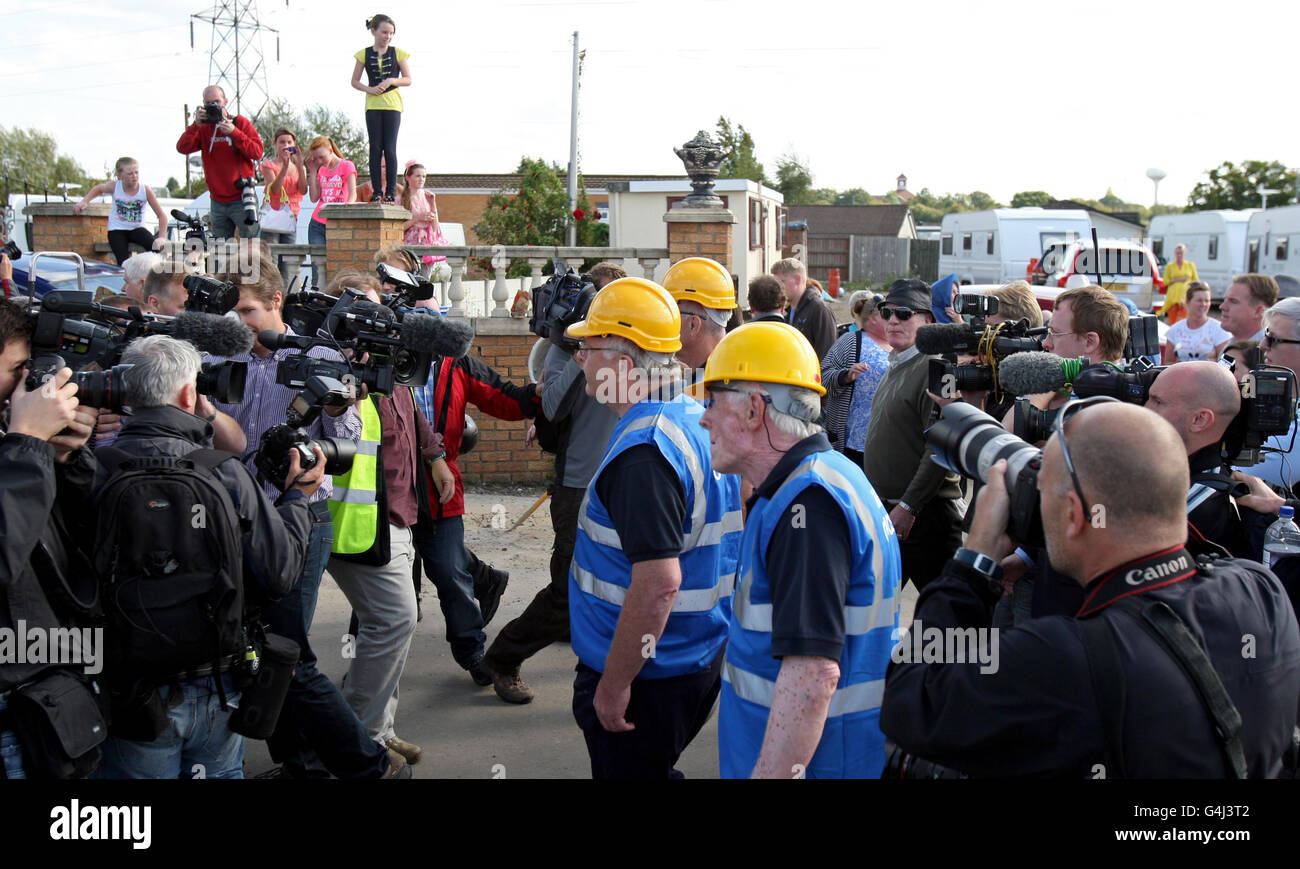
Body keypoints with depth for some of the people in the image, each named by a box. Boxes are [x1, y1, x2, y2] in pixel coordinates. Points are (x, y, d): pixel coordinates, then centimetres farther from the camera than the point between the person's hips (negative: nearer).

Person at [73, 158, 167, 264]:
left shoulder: (145, 190, -12)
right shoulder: (114, 186, -9)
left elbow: (162, 216, -9)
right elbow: (98, 189, 16)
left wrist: (161, 237, -22)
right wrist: (84, 201, 0)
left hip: (136, 229, 0)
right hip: (117, 230, 0)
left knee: (155, 246, -32)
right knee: (124, 264, -21)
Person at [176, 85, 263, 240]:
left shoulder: (241, 123, 1)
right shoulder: (203, 128, 9)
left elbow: (257, 153, -10)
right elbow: (182, 148, -5)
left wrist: (234, 133, -20)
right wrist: (196, 125, -15)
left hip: (241, 199, -4)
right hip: (217, 202, 4)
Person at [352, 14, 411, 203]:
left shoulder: (397, 53, 4)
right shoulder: (364, 54, 6)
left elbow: (408, 80, 4)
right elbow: (354, 81, 8)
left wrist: (391, 81, -12)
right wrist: (368, 89, -9)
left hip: (392, 105, -1)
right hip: (373, 105, 1)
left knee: (390, 148, -3)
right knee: (375, 148, -1)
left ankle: (391, 191, 1)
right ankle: (377, 191, 2)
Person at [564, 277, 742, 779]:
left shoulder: (643, 453, -25)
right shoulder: (699, 420, 6)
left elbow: (658, 584, -30)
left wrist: (613, 684, -22)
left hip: (648, 679, -9)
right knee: (654, 770, 24)